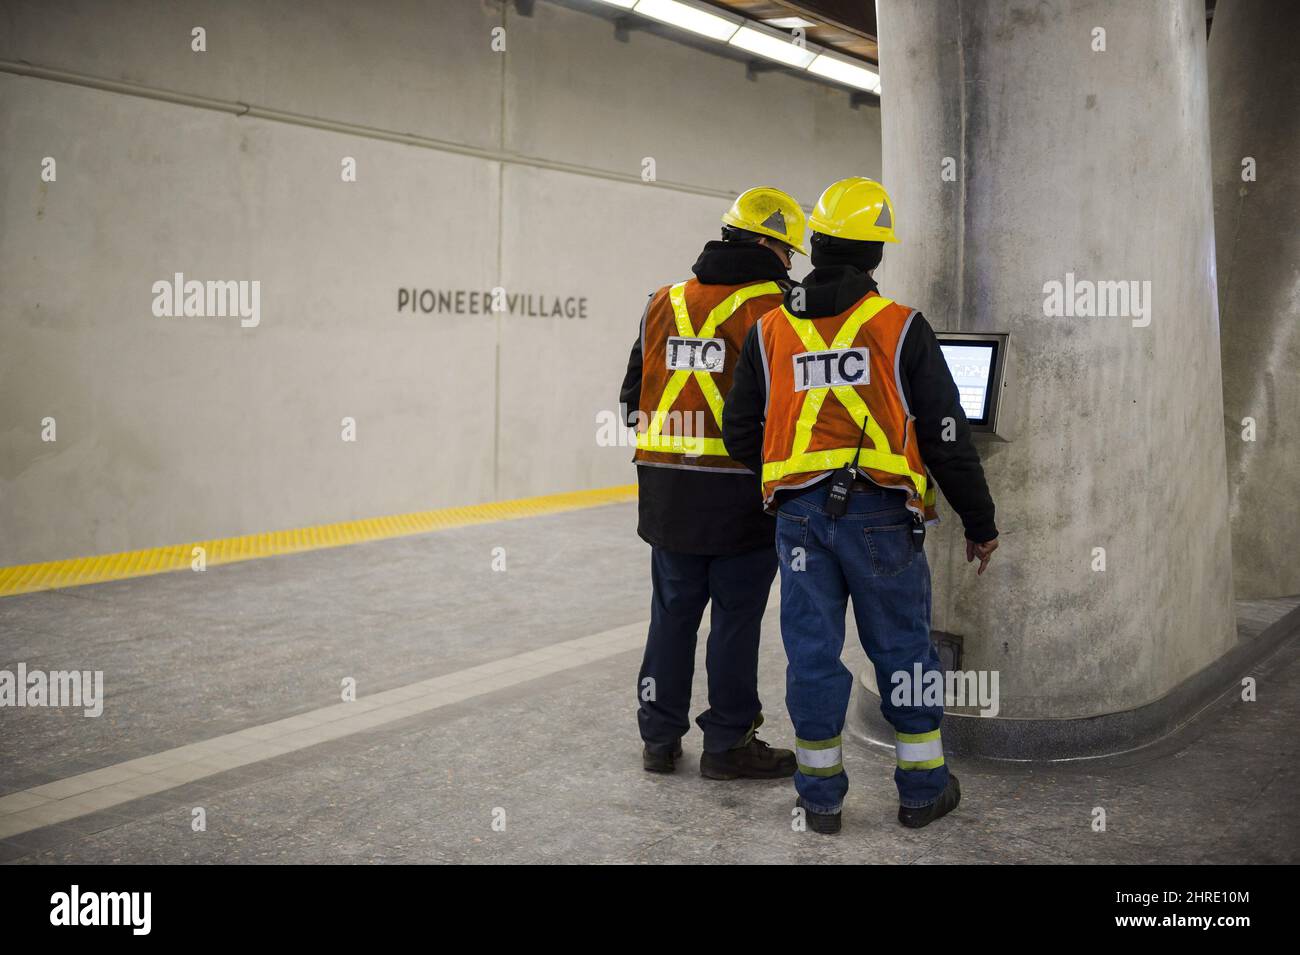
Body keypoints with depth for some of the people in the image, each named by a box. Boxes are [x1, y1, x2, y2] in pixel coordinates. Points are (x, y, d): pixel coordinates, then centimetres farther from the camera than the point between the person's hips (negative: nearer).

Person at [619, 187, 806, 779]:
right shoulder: (774, 307, -8)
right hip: (741, 492, -5)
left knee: (672, 611, 14)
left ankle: (660, 739, 22)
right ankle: (727, 744, 14)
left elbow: (635, 395, 15)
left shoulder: (665, 303, 9)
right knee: (736, 617, 5)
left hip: (668, 491, 5)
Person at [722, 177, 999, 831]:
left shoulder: (770, 330, 6)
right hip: (882, 513, -2)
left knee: (811, 649, 8)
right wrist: (979, 522, 7)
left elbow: (740, 432, 10)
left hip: (799, 513, 2)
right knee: (902, 649, 10)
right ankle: (922, 788, 21)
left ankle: (820, 796, 18)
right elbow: (946, 434, -2)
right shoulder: (901, 327, -3)